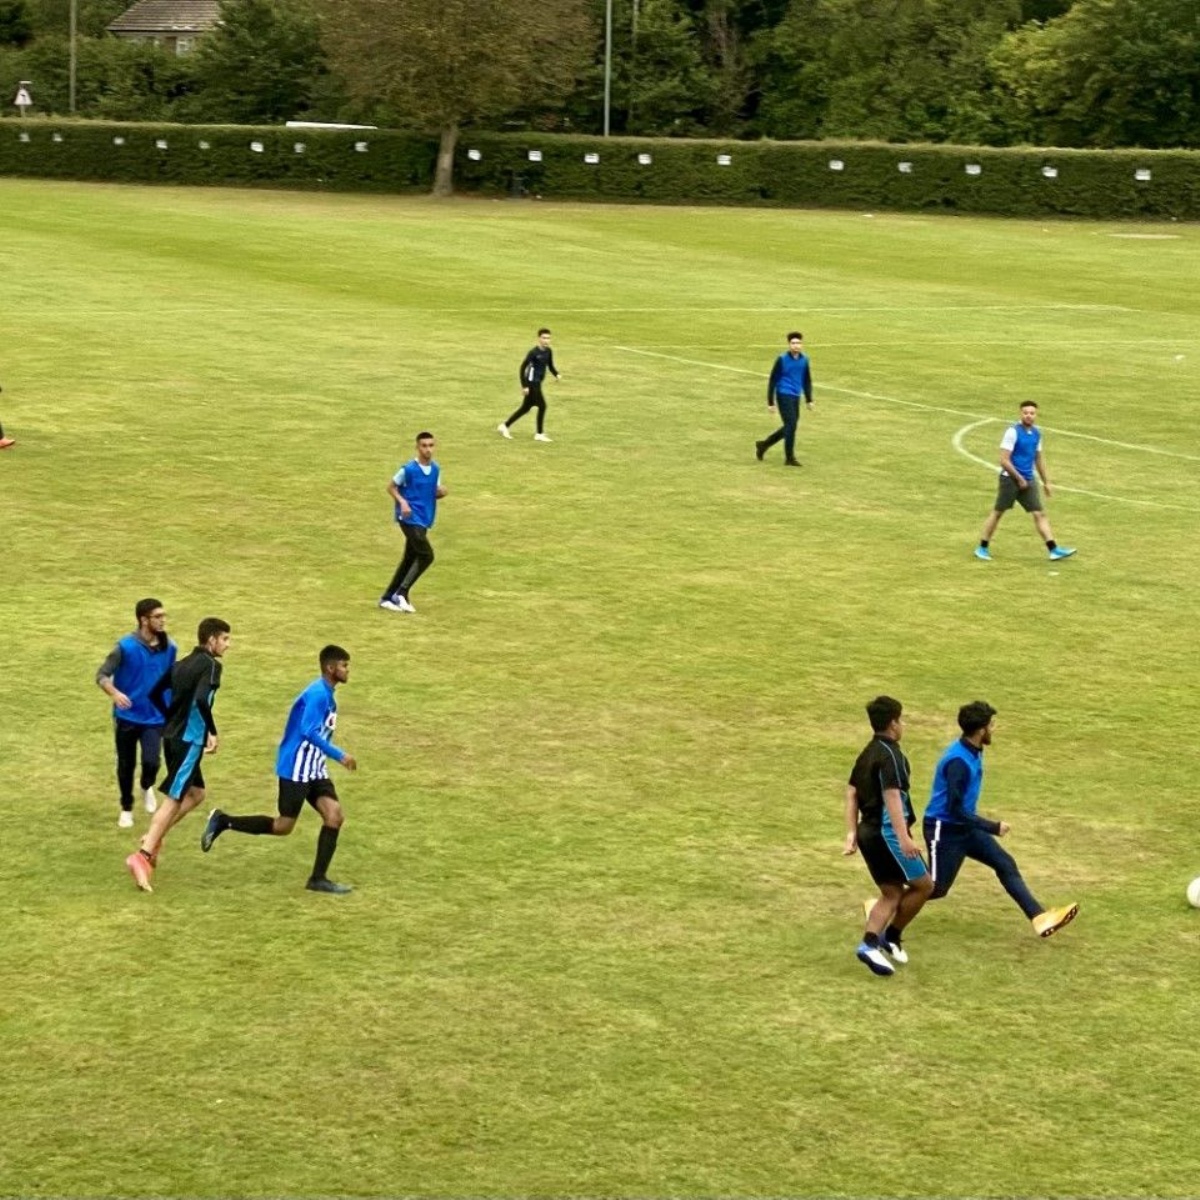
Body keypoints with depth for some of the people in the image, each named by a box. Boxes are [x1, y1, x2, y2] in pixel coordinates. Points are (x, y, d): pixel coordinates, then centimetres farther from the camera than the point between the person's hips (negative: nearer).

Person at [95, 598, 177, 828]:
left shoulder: (169, 648, -2)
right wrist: (114, 693, -31)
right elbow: (102, 674, -12)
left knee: (151, 761, -15)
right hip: (127, 717, -2)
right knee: (126, 766, 9)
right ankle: (126, 809, 31)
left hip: (155, 718, 2)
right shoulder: (126, 646, -14)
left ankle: (147, 787, 20)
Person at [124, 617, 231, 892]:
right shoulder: (210, 665, -11)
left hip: (173, 736, 9)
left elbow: (155, 694, 18)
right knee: (173, 799, -8)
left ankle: (153, 839, 11)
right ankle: (142, 856, -14)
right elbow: (201, 699, -26)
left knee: (196, 793, 20)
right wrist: (213, 732, -18)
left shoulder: (182, 664, 14)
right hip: (189, 740, -9)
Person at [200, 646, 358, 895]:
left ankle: (318, 878, -1)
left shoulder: (327, 694, 12)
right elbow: (309, 732, -28)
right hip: (296, 769, -9)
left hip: (314, 770, 9)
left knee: (334, 816, -5)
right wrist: (339, 755, -28)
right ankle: (223, 821, 11)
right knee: (283, 826, -3)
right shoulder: (317, 694, -18)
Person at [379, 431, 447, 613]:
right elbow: (391, 487, -4)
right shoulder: (408, 469, -13)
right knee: (426, 555, -15)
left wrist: (441, 492, -7)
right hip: (410, 519, -8)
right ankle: (401, 593, -6)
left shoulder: (435, 469, 6)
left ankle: (388, 598, 20)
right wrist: (402, 502, -20)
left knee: (410, 559, 11)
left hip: (424, 520, 8)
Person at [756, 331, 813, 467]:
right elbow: (773, 381, -6)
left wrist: (809, 400, 15)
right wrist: (770, 402, -7)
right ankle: (789, 458, 0)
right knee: (791, 425, -10)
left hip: (795, 397, 6)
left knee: (789, 427, 11)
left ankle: (763, 445, 28)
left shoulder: (804, 360, 6)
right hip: (784, 395, -6)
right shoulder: (782, 359, -9)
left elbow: (807, 380, 18)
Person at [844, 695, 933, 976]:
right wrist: (904, 838, -30)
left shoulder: (867, 754, 14)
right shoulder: (890, 755, -15)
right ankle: (891, 937, 4)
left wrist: (852, 833, 16)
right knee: (923, 885, 3)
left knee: (892, 893, 12)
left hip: (868, 832, 9)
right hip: (887, 832, -9)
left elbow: (851, 793, 15)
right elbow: (892, 796, -24)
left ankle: (869, 944, 0)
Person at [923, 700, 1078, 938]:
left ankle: (1039, 918, 2)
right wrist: (993, 828, -23)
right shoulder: (958, 762, -28)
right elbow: (955, 809, -28)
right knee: (936, 888, -1)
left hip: (965, 827, 9)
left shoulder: (973, 752, 2)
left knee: (1006, 864, 3)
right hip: (945, 831, -9)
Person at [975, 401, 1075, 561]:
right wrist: (1019, 479, -15)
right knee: (998, 512, 3)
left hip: (1028, 480, 6)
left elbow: (1038, 459, 20)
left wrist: (1046, 482, 19)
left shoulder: (1036, 433, 8)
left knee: (1039, 514, -1)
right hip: (1010, 478, -6)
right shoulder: (1013, 432, -14)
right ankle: (982, 548, 14)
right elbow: (1004, 460, -17)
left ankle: (1054, 550, -5)